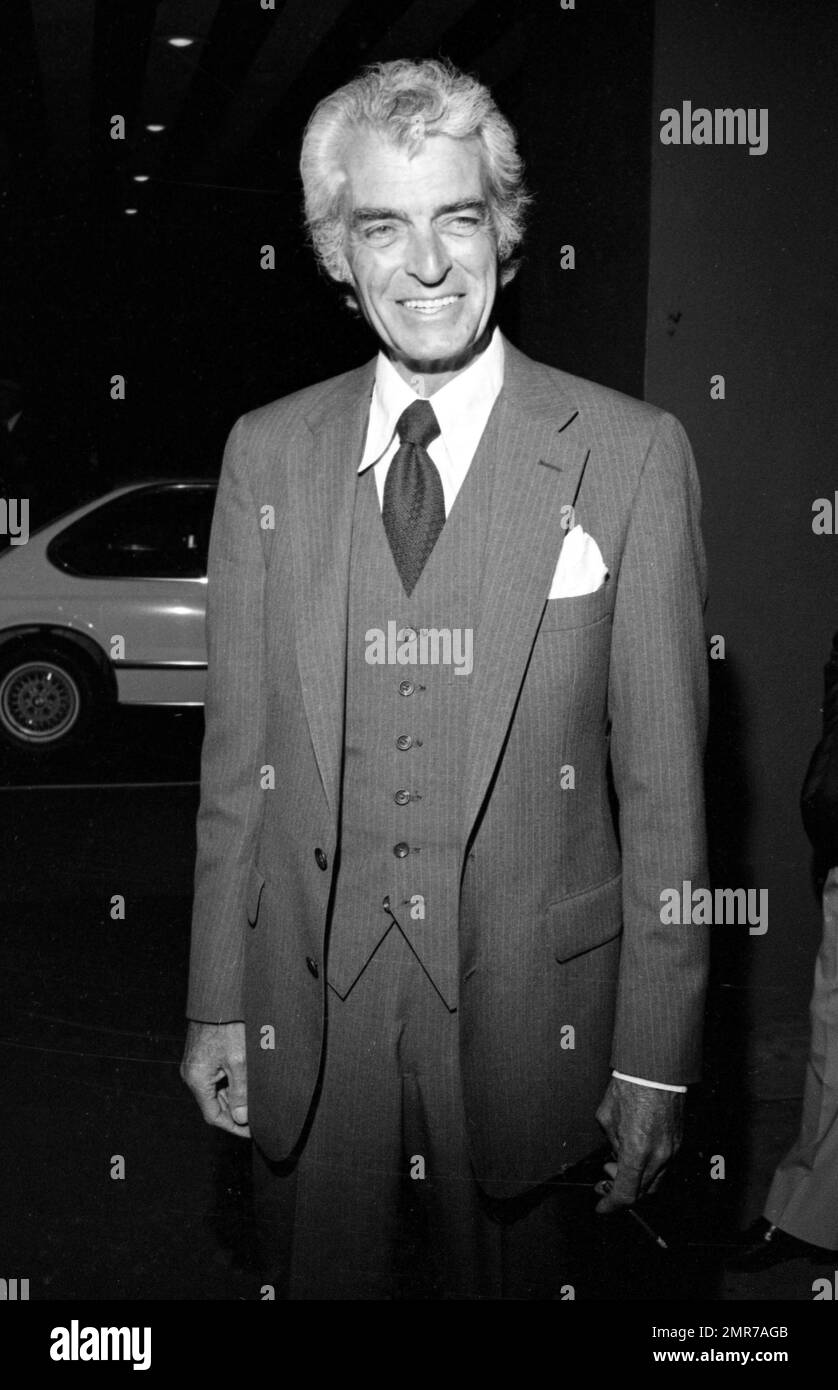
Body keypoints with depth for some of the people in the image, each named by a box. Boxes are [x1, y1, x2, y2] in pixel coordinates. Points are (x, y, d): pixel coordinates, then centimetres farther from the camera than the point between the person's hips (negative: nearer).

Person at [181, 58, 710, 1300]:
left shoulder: (630, 454, -7)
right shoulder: (266, 453, 1)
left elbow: (664, 784, -6)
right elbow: (238, 755, 4)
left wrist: (656, 1057, -6)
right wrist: (217, 1004, 3)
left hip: (526, 1008, -2)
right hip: (308, 1010, 2)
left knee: (507, 1276, 14)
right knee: (322, 1280, 17)